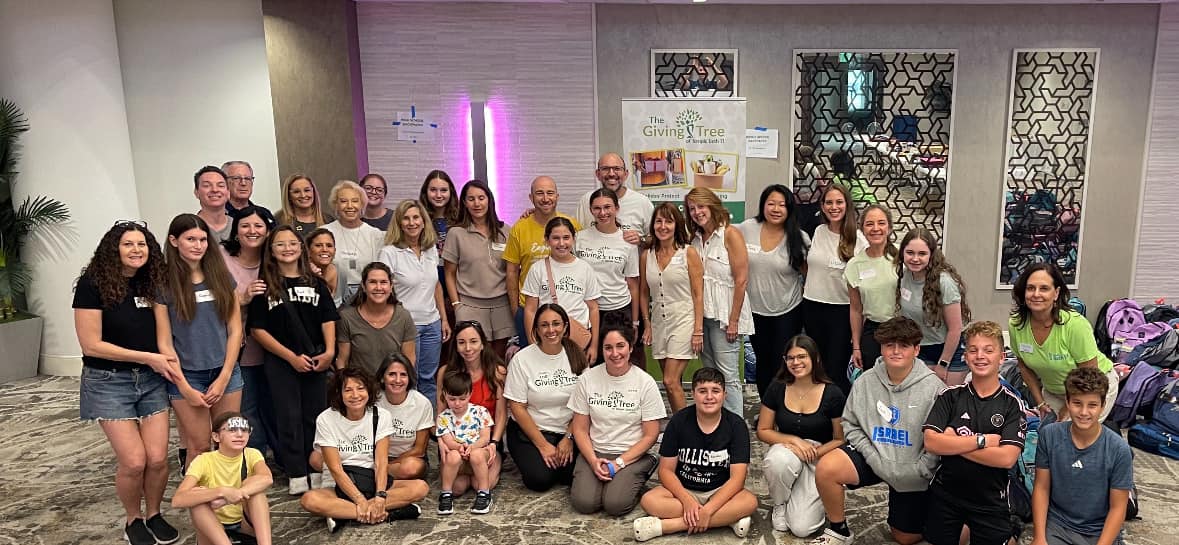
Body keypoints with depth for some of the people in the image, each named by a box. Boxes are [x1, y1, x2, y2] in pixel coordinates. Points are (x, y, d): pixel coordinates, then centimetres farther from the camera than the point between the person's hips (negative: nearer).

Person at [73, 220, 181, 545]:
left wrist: (169, 360, -5)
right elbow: (91, 345, -14)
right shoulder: (93, 285, -11)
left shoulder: (153, 284, 4)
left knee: (158, 458, -3)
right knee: (134, 461, -8)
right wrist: (148, 357, -15)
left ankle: (154, 515, 22)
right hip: (108, 381, -4)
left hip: (151, 380, 4)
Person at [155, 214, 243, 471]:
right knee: (199, 446, 2)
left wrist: (224, 377, -3)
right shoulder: (164, 284, -4)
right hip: (187, 375, -3)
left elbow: (235, 330, 4)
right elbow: (164, 342, -4)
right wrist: (184, 388, -8)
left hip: (225, 372, 3)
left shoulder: (222, 277, 5)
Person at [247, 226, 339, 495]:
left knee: (315, 416, 7)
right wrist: (292, 357, -11)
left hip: (316, 360, 2)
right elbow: (257, 329, -5)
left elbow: (328, 320, 7)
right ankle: (296, 475, 8)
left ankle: (316, 470, 18)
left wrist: (329, 351, -9)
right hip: (280, 362, -2)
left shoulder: (315, 283, 7)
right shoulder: (265, 286, -1)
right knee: (289, 417, 1)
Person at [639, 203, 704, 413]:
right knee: (674, 382, 12)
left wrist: (698, 330, -11)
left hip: (683, 320, -5)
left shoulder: (689, 253, -5)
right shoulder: (646, 255, 6)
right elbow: (643, 293, 14)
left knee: (670, 381, -11)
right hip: (659, 322, 5)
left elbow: (698, 294, -7)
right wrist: (647, 325, 8)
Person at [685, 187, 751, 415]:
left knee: (728, 375, -4)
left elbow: (741, 280, -12)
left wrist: (733, 320, -15)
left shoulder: (730, 234, -9)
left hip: (724, 316, -6)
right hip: (701, 315, 6)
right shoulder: (695, 238, 10)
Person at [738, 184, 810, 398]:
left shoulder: (799, 238, -10)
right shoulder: (747, 229, -6)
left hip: (788, 312, -2)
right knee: (763, 362, 16)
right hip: (755, 310, 3)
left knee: (783, 365, 2)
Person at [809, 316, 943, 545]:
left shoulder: (933, 388, -16)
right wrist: (873, 457, -13)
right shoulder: (866, 381, -6)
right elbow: (850, 424, -1)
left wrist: (915, 472, -19)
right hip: (873, 457, 2)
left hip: (912, 472, -2)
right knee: (826, 467, -26)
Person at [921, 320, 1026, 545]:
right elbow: (931, 443, -15)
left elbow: (1007, 458, -19)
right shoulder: (950, 396, -4)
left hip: (990, 500, -1)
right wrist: (983, 440, -19)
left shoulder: (1012, 405, -7)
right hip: (945, 494, 2)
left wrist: (953, 442, -17)